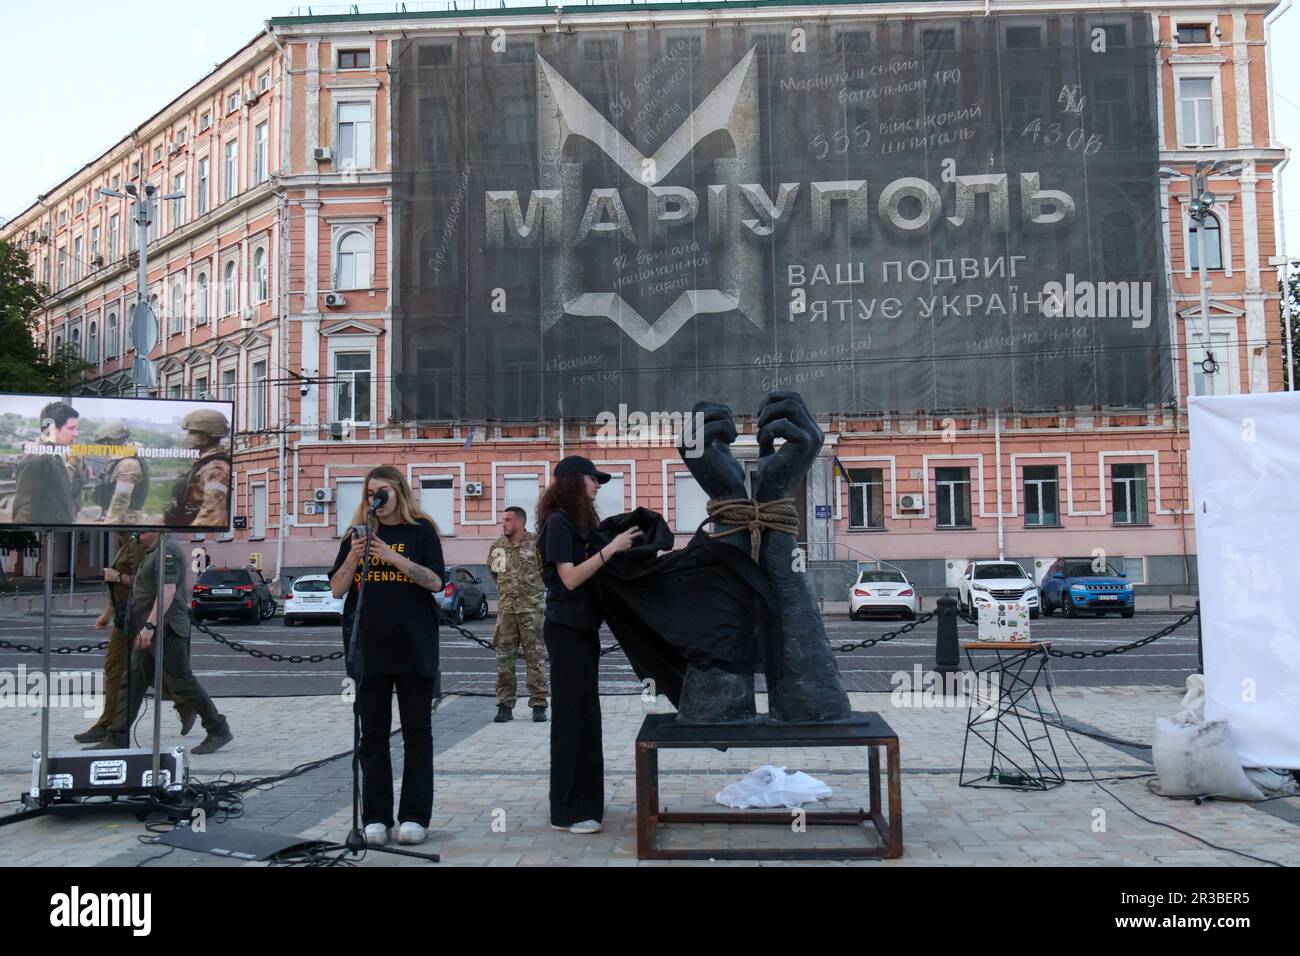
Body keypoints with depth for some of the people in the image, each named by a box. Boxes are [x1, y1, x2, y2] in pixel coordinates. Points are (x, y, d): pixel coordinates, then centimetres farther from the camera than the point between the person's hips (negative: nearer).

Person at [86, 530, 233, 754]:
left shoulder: (167, 550, -15)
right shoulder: (152, 552, 19)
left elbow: (168, 591, -23)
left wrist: (149, 625, -27)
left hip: (165, 631, -10)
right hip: (153, 633, 10)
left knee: (182, 683, -5)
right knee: (131, 683, 7)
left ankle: (218, 731, 4)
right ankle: (117, 739, 9)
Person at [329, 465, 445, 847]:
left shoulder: (421, 531, 2)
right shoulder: (357, 533, 11)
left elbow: (436, 582, -8)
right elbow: (337, 589, 6)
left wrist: (394, 558, -18)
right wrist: (353, 557, -11)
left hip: (414, 647, -3)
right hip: (368, 647, 3)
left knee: (417, 733, 3)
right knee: (373, 736, 6)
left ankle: (415, 816, 9)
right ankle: (375, 818, 13)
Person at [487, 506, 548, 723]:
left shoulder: (537, 543, -5)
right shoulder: (497, 546, 8)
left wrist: (534, 586, 8)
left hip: (532, 608, -4)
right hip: (506, 609, 4)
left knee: (536, 657, -1)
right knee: (504, 657, 4)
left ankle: (539, 705, 6)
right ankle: (505, 706, 12)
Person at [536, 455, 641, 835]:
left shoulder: (579, 521, 14)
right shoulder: (558, 522, -12)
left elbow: (590, 571, 12)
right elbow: (570, 577, -20)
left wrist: (620, 542, 2)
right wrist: (611, 548, -23)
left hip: (583, 627, 9)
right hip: (567, 629, -9)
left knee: (584, 715, 13)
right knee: (573, 717, -5)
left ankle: (582, 800, 23)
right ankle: (568, 811, 2)